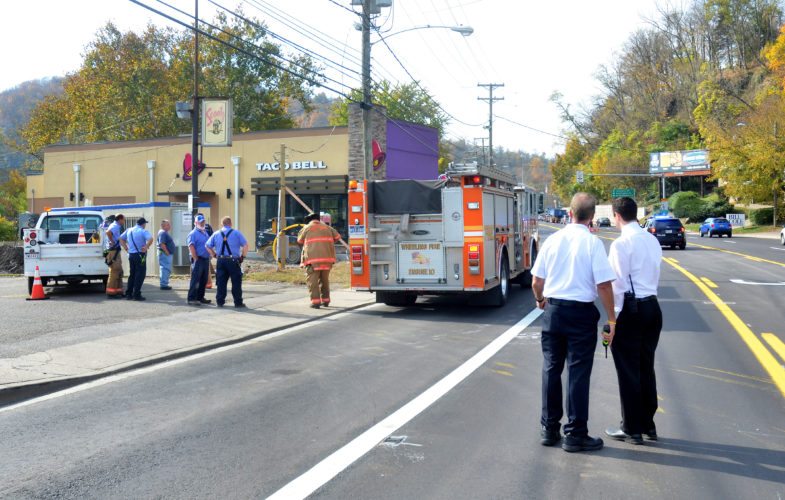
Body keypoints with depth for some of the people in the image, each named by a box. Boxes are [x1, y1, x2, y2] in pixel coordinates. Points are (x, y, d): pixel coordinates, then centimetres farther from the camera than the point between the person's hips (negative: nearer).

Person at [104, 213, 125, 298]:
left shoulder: (116, 226, 18)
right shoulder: (115, 226, -13)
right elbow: (108, 232, -32)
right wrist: (112, 242, -23)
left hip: (115, 251, 11)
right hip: (113, 251, -11)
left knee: (119, 272, 15)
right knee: (114, 272, -8)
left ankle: (118, 291, 20)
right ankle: (111, 292, -5)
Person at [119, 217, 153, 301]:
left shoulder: (129, 230, 12)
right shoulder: (143, 231, -9)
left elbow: (121, 238, 21)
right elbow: (150, 239, -27)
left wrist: (126, 247, 15)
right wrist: (146, 247, -16)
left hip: (131, 255, 7)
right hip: (140, 255, -7)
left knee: (132, 274, 17)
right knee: (140, 275, -1)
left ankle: (128, 293, 17)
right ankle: (136, 294, -4)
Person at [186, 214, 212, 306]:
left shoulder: (205, 233, 18)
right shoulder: (193, 234, -7)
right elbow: (191, 247, -15)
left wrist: (209, 257, 16)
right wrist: (196, 259, -18)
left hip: (206, 259, 8)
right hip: (198, 260, -8)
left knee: (203, 280, 12)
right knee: (195, 280, -8)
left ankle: (200, 297, 21)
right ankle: (191, 299, -7)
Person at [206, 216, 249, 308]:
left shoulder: (216, 234, 10)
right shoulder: (236, 233, 0)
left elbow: (208, 246, 11)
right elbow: (245, 245, -7)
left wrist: (214, 255, 15)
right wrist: (243, 256, 2)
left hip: (220, 261, 3)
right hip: (233, 261, -3)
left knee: (221, 282, 9)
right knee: (236, 283, 2)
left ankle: (220, 302, 12)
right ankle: (238, 303, 4)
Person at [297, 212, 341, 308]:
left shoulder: (307, 228, 5)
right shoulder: (326, 227, 16)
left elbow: (300, 241, 14)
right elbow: (337, 236, 19)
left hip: (312, 258, -4)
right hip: (327, 257, 4)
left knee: (313, 281, -3)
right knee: (324, 280, 18)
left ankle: (315, 301, -12)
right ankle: (325, 300, 22)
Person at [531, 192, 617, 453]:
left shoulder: (552, 240, 2)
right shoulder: (593, 243, -10)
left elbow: (536, 281, 7)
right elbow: (604, 285, -14)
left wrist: (541, 300, 27)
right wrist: (611, 318, -3)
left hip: (553, 310, 4)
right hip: (581, 312, -4)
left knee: (551, 369, 13)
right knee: (578, 373, 4)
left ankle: (549, 429, 23)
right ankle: (575, 434, 10)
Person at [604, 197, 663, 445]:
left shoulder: (621, 244, -14)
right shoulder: (652, 240, 9)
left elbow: (618, 284, -15)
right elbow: (655, 273, 12)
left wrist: (613, 318, -10)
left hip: (631, 308, -7)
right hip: (652, 306, 8)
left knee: (628, 371, 3)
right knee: (646, 368, 17)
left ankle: (632, 429, 11)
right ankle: (648, 424, 26)